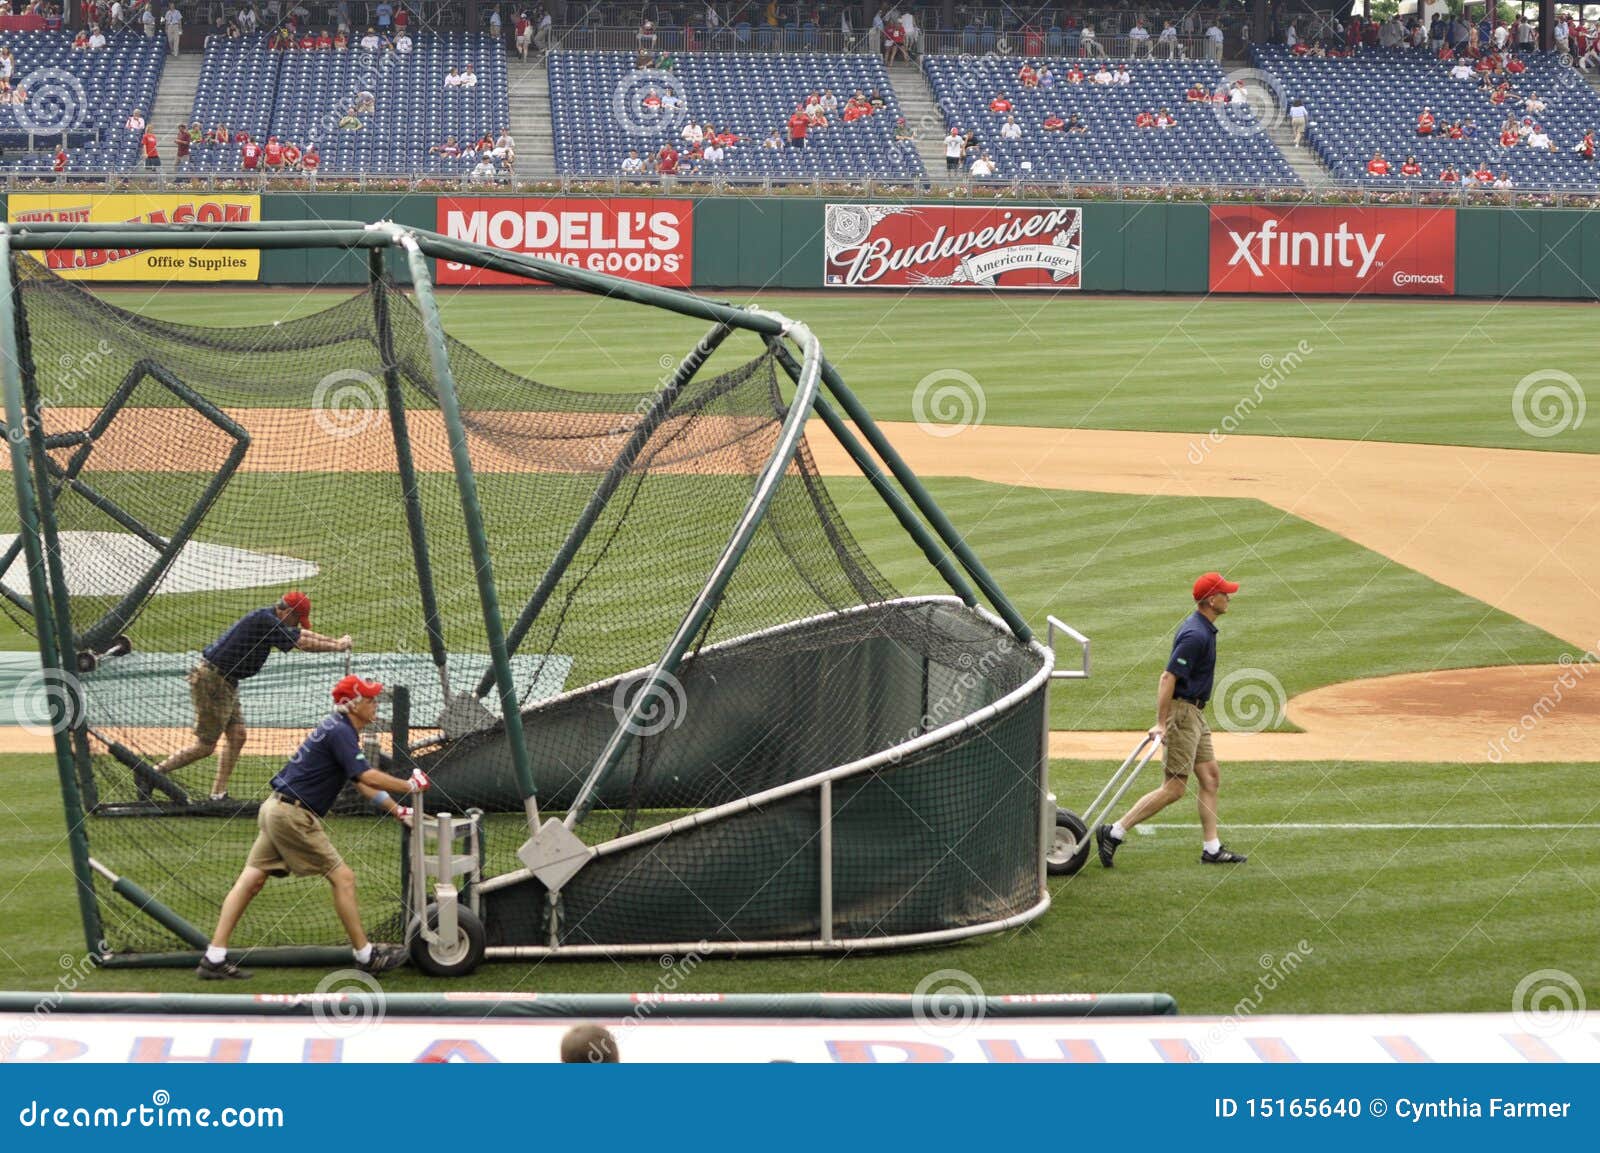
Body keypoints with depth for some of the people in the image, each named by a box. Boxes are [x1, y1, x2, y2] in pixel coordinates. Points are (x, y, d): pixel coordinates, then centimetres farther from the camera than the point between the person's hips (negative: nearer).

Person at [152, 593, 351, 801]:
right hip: (211, 681, -10)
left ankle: (218, 793, 9)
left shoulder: (267, 620, 10)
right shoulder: (264, 621, -19)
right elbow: (304, 643, -16)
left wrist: (337, 642, 19)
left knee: (237, 736, 8)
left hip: (226, 682, 10)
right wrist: (337, 647, -4)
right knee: (204, 746, -5)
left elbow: (302, 634, 22)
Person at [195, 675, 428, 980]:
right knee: (343, 877, -2)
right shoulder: (339, 732, -14)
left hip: (277, 810, 10)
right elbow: (368, 776, -24)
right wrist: (409, 786, -12)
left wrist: (397, 811, 17)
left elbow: (361, 783, 22)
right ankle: (366, 955, 5)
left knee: (251, 880, 4)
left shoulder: (338, 730, 19)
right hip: (293, 814, -10)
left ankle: (214, 959, 1)